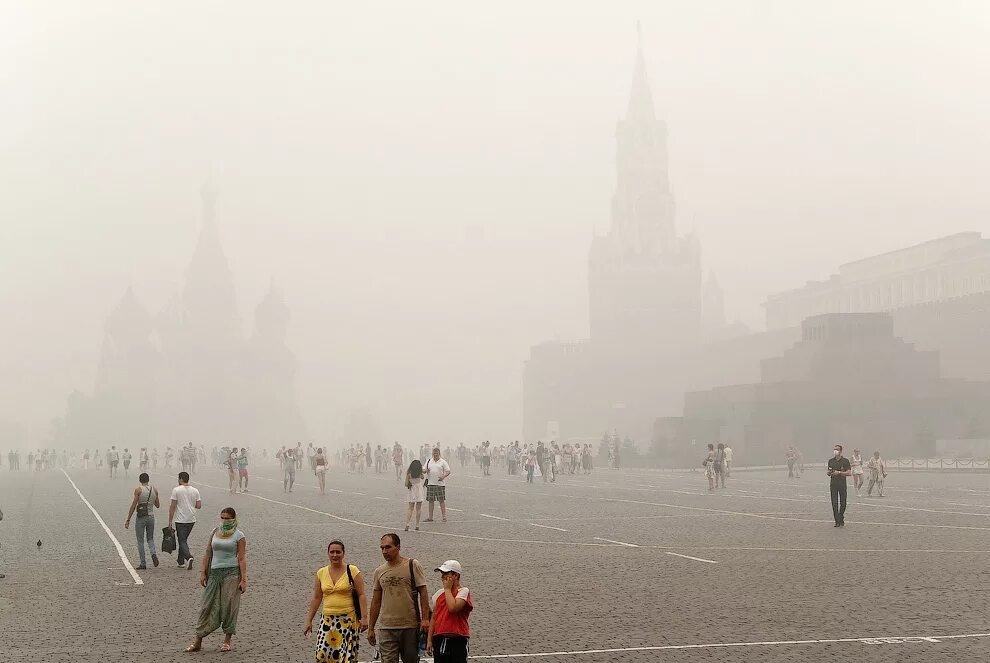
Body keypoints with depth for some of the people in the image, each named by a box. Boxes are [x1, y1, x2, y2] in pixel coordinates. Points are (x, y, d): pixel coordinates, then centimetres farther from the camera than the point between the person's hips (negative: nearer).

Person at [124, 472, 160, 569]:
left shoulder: (138, 490, -9)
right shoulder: (154, 490, 4)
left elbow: (133, 506, -11)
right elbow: (158, 505, 13)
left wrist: (128, 520, -6)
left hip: (141, 517, -4)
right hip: (151, 517, 4)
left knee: (140, 541, 6)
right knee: (150, 539, 19)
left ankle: (143, 563, 5)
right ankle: (154, 553, -8)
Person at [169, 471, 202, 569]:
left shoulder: (176, 490, -8)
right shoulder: (195, 491, 4)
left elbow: (173, 506, -9)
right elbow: (199, 505, 5)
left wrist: (170, 521, -4)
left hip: (180, 520, -5)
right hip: (191, 520, 5)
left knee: (182, 541, -2)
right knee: (183, 539, 19)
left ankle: (189, 557, -24)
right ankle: (180, 560, 25)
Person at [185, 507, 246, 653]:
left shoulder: (238, 536, -1)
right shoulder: (215, 533, 11)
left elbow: (242, 559, -5)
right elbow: (208, 554, 13)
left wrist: (243, 579, -11)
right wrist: (203, 573, 5)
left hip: (231, 573, -4)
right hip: (215, 572, 4)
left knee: (229, 606, -2)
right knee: (208, 606, 2)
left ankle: (227, 641, 9)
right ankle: (198, 641, 5)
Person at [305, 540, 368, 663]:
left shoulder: (352, 571, -1)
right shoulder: (321, 573, 9)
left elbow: (361, 595, -3)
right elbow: (316, 598, 14)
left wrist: (364, 617, -11)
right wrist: (309, 620, 12)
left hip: (348, 619, -3)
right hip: (328, 619, 3)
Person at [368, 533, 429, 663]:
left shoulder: (413, 565, 0)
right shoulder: (379, 571, 10)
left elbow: (423, 593, -1)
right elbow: (376, 601, 15)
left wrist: (425, 619, -10)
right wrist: (371, 628, 14)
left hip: (410, 626, -2)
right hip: (386, 628, 2)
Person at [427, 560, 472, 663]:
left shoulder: (463, 591, -5)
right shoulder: (439, 593, 14)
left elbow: (453, 607, -23)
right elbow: (433, 618, 16)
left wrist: (447, 589, -9)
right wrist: (429, 640, 11)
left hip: (457, 640, -6)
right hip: (439, 639, 6)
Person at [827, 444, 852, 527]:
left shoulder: (845, 461, 0)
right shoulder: (831, 461, 12)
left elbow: (849, 472, -6)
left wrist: (839, 472, -16)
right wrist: (828, 472, -5)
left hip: (842, 484, -2)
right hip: (833, 484, 2)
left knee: (843, 503, 2)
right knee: (834, 503, -6)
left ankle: (841, 520, 23)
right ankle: (837, 521, -5)